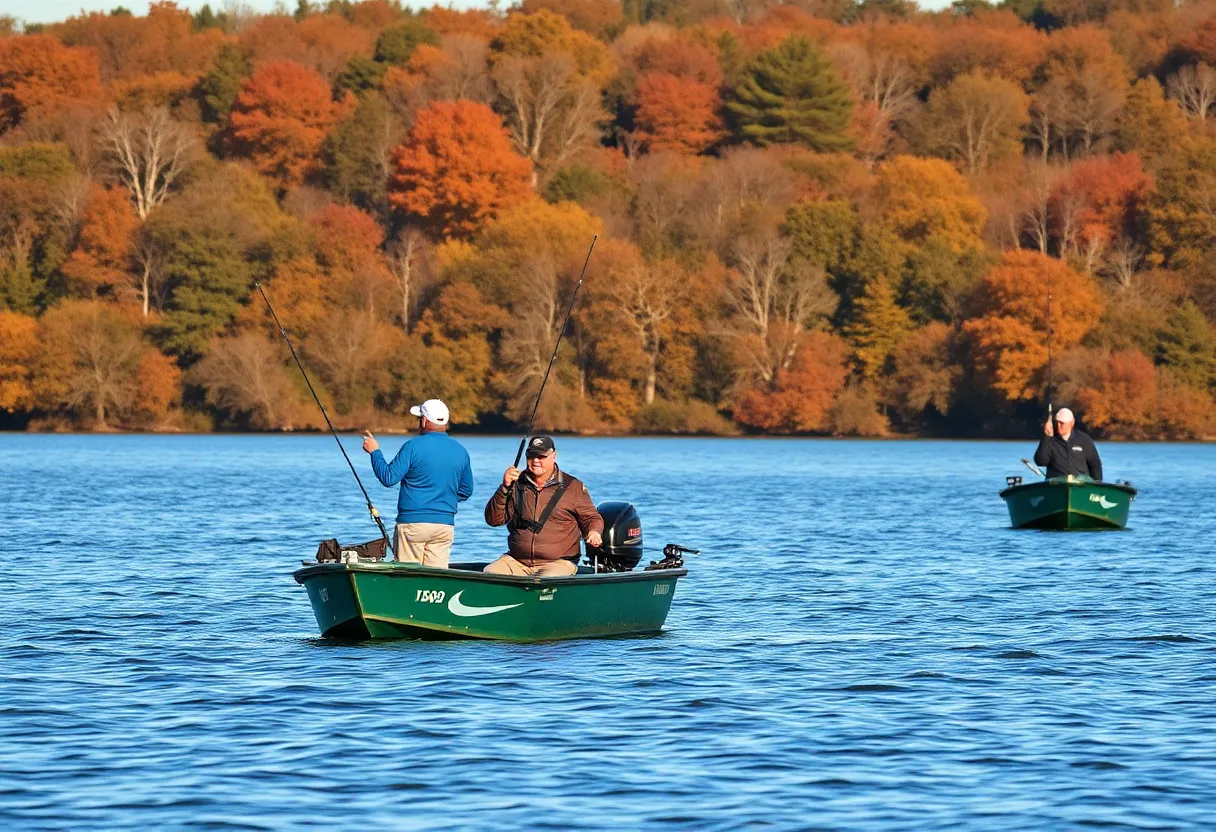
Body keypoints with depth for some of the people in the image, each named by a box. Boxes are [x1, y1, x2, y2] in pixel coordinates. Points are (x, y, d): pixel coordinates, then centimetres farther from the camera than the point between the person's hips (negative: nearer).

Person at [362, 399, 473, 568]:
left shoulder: (414, 447, -10)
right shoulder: (460, 451, 8)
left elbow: (388, 478, -10)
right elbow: (466, 491, 16)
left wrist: (375, 452, 2)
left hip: (413, 522, -5)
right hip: (446, 525, 5)